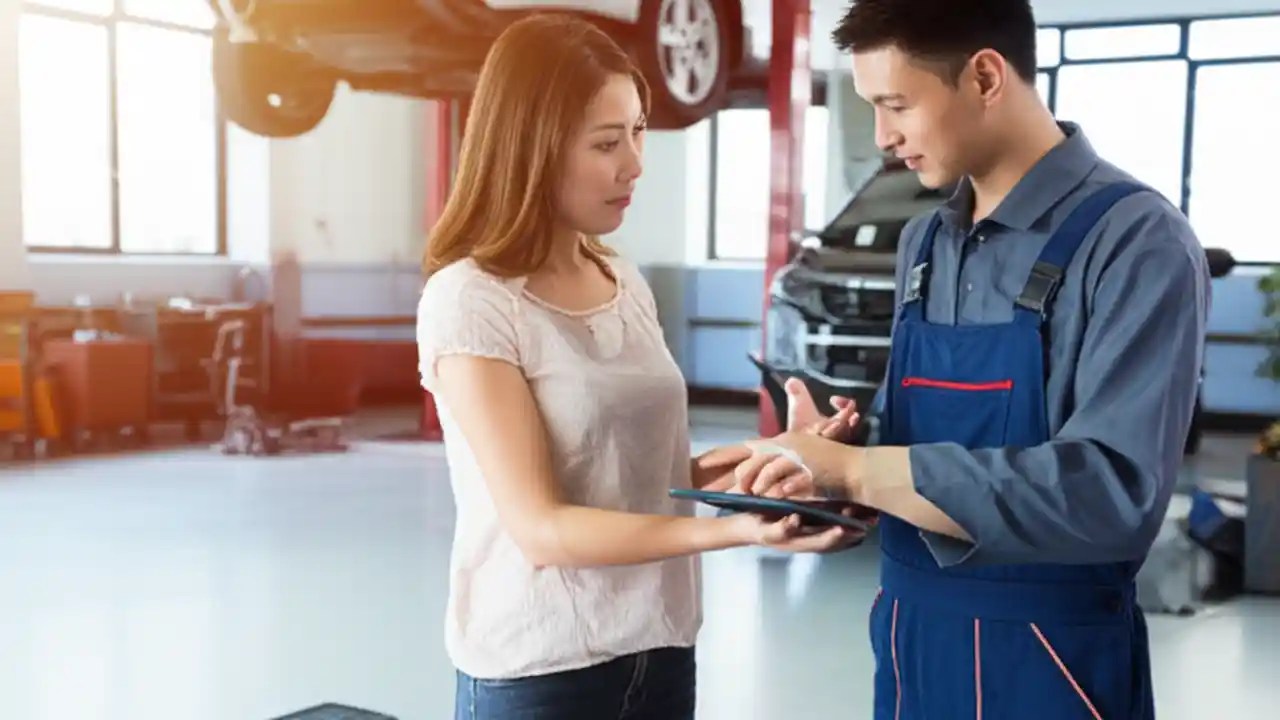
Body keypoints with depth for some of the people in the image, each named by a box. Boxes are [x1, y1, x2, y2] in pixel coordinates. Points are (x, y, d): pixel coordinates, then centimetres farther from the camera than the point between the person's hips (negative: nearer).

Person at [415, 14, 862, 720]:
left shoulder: (626, 285, 4)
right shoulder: (470, 302, -15)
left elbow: (648, 472, 9)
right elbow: (540, 528, -19)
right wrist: (734, 530, -28)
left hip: (658, 649, 6)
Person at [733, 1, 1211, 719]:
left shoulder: (1137, 241, -15)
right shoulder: (922, 243, 6)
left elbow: (1114, 491, -26)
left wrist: (855, 470, -25)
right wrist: (827, 455, -8)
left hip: (1044, 659, -6)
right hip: (908, 636, 6)